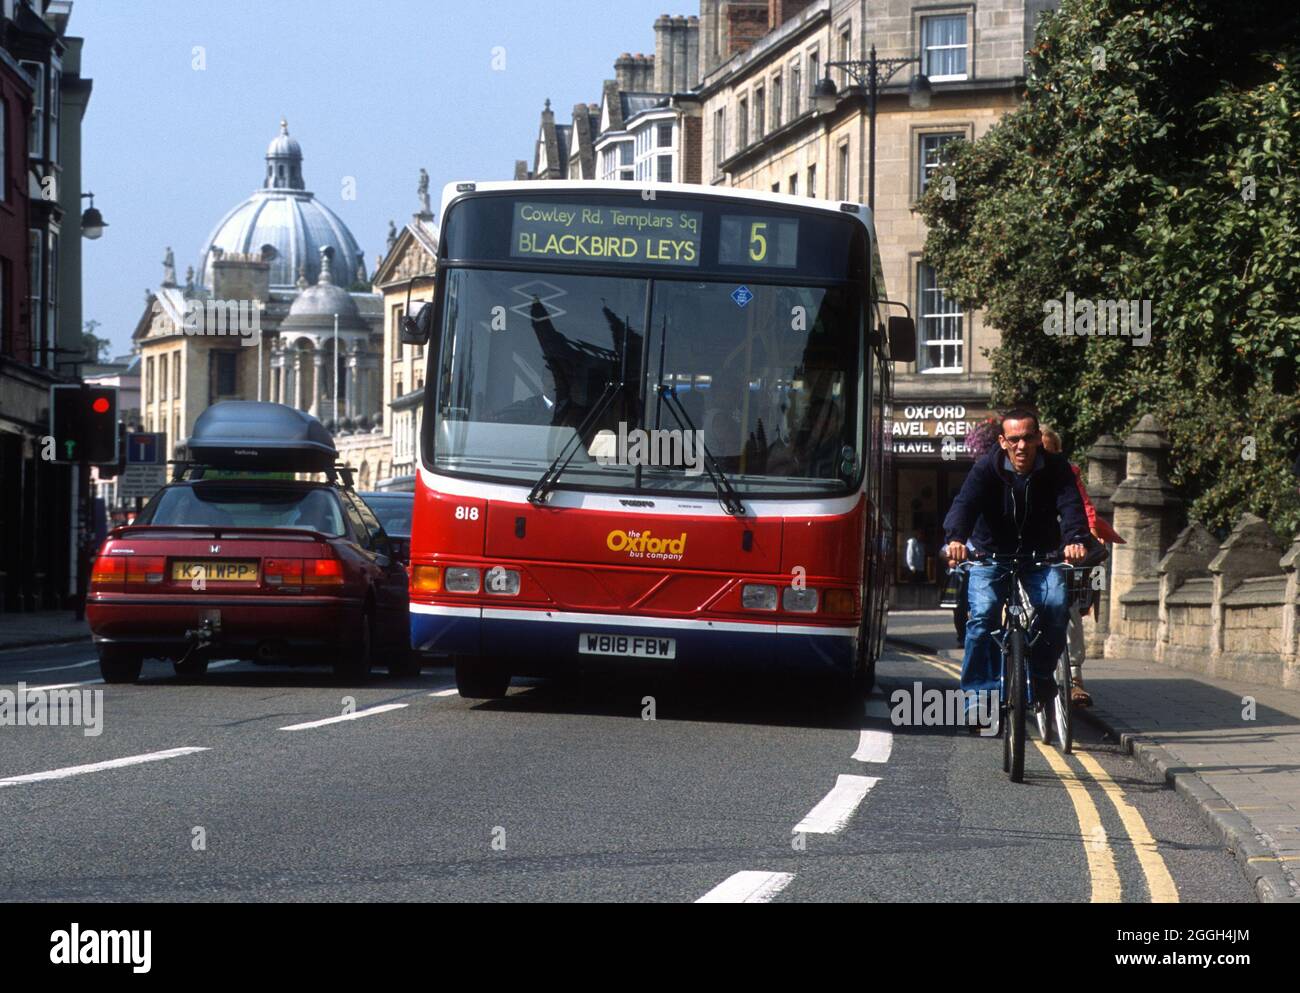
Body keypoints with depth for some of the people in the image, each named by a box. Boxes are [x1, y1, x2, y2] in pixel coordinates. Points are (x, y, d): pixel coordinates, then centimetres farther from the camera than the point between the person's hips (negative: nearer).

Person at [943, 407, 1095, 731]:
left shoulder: (1056, 469, -8)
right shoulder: (986, 469, -13)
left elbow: (1071, 506, -23)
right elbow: (965, 503, -28)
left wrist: (1076, 539, -46)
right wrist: (956, 538, -51)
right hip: (991, 556, -1)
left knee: (1055, 605, -26)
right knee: (982, 613, -26)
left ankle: (1041, 673, -2)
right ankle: (979, 690, -20)